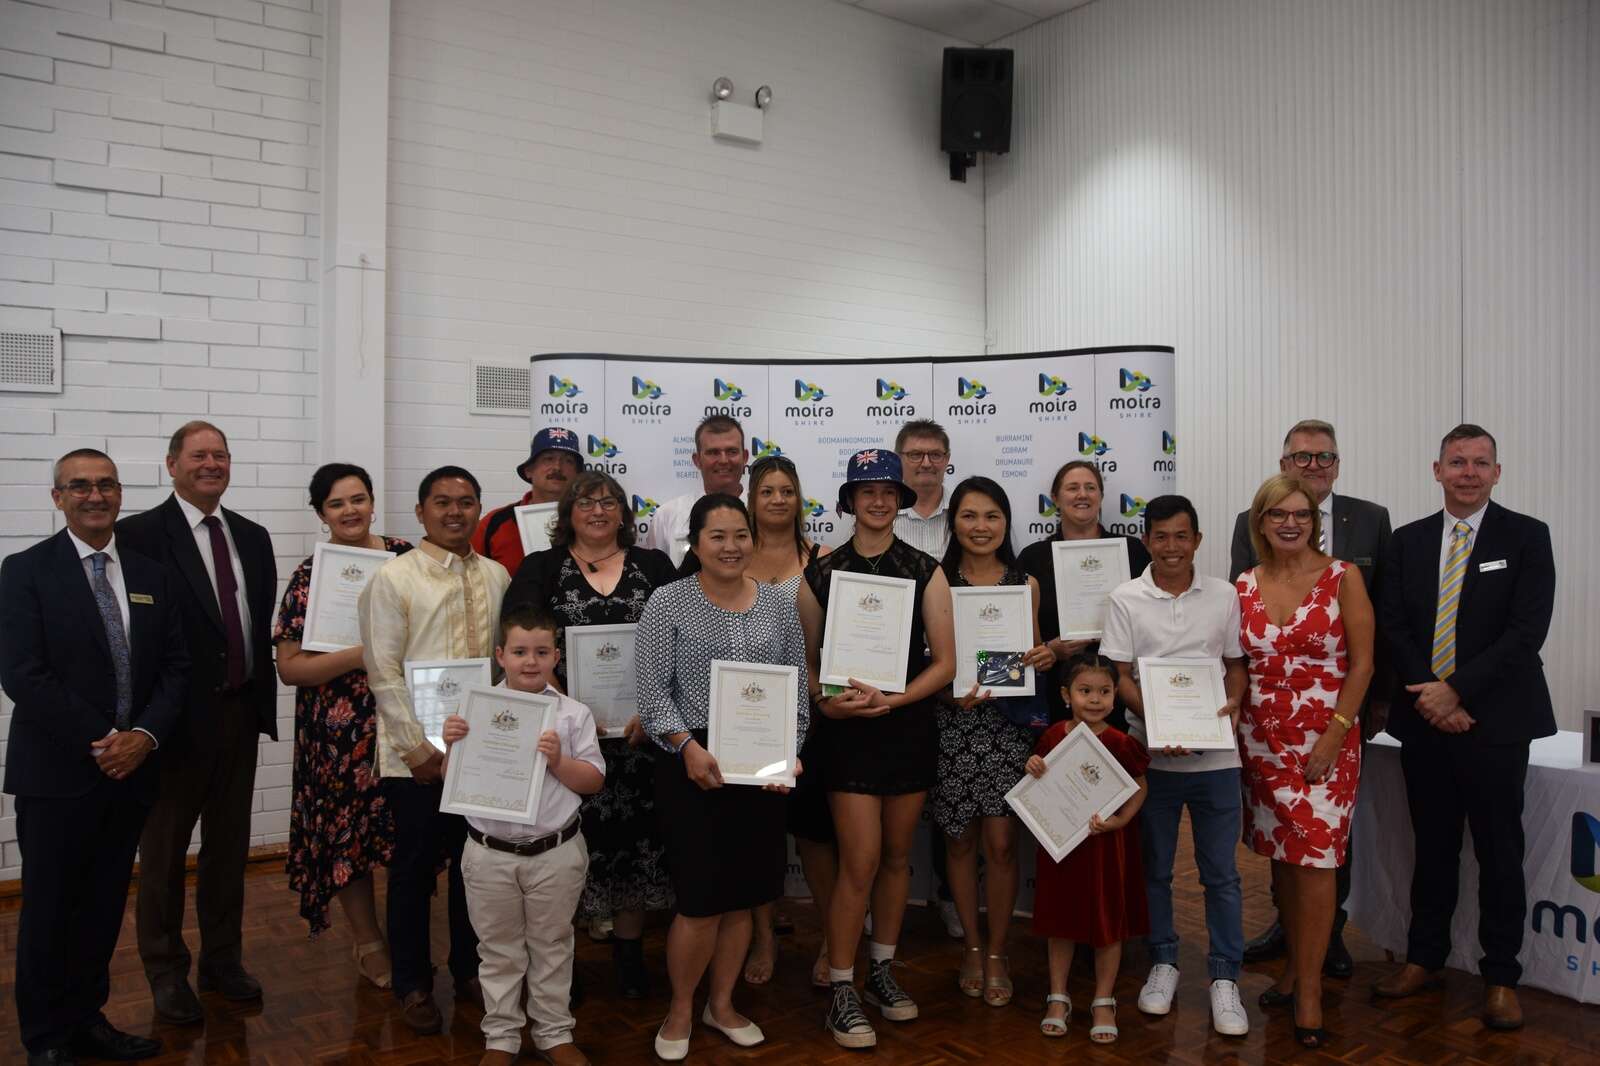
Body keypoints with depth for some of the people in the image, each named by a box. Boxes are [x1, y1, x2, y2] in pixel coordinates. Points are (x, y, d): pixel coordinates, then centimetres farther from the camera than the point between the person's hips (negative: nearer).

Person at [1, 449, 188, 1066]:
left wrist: (145, 736, -9)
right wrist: (100, 739, -16)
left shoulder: (150, 574, 9)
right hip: (56, 772, -4)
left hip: (131, 769, 4)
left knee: (104, 905, 13)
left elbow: (174, 666, 7)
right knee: (50, 908, 7)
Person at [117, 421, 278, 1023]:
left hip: (240, 712, 5)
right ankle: (166, 972, 25)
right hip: (178, 716, -5)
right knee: (165, 848, 9)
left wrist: (264, 700, 9)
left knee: (229, 844, 16)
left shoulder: (252, 537, 10)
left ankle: (223, 961, 31)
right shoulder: (140, 535, -9)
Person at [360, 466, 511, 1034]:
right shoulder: (392, 578, -6)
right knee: (414, 870, 8)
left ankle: (469, 969, 32)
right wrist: (417, 747, -11)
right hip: (418, 755, -4)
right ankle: (412, 984, 26)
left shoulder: (496, 576, 6)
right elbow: (383, 673, -9)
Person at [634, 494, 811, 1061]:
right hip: (692, 765, -3)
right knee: (701, 899, -2)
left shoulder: (779, 603, 6)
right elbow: (652, 690, -7)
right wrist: (689, 747, -18)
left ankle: (722, 1003, 32)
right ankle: (680, 1009, 22)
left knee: (743, 895, 12)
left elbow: (798, 688, 7)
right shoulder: (668, 603, -4)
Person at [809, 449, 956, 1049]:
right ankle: (841, 991, 11)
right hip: (847, 729, -2)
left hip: (910, 724, 2)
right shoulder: (823, 573, -1)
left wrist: (889, 700, -16)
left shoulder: (925, 572, -1)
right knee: (860, 861, -4)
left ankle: (882, 971, 31)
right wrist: (828, 701, -16)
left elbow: (944, 663, -3)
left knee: (896, 855, 13)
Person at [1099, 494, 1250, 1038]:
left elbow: (1235, 663, 10)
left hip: (1215, 754, 1)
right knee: (1154, 868, 12)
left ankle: (1224, 978, 18)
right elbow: (1120, 677, -3)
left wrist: (1233, 702, -10)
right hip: (1151, 754, 0)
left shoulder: (1224, 596, 2)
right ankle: (1163, 962, 29)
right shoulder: (1126, 599, -2)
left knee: (1220, 872, 6)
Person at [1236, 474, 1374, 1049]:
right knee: (1280, 857, 11)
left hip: (1325, 740, -3)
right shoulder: (1245, 586, 5)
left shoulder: (1343, 578, -4)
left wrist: (1334, 734, -11)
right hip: (1262, 739, 3)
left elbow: (1361, 663, -5)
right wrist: (1231, 726, 2)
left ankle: (1309, 986, 10)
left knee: (1314, 859, -4)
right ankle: (1296, 966, 28)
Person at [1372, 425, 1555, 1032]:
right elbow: (1393, 626, 2)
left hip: (1495, 721, -3)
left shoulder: (1527, 537, -2)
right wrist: (1430, 696, -11)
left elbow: (1527, 631, -11)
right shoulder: (1407, 541, 7)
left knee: (1499, 851, 6)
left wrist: (1457, 691, -16)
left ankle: (1501, 977, 19)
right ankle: (1425, 959, 26)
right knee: (1432, 847, 13)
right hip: (1424, 719, 3)